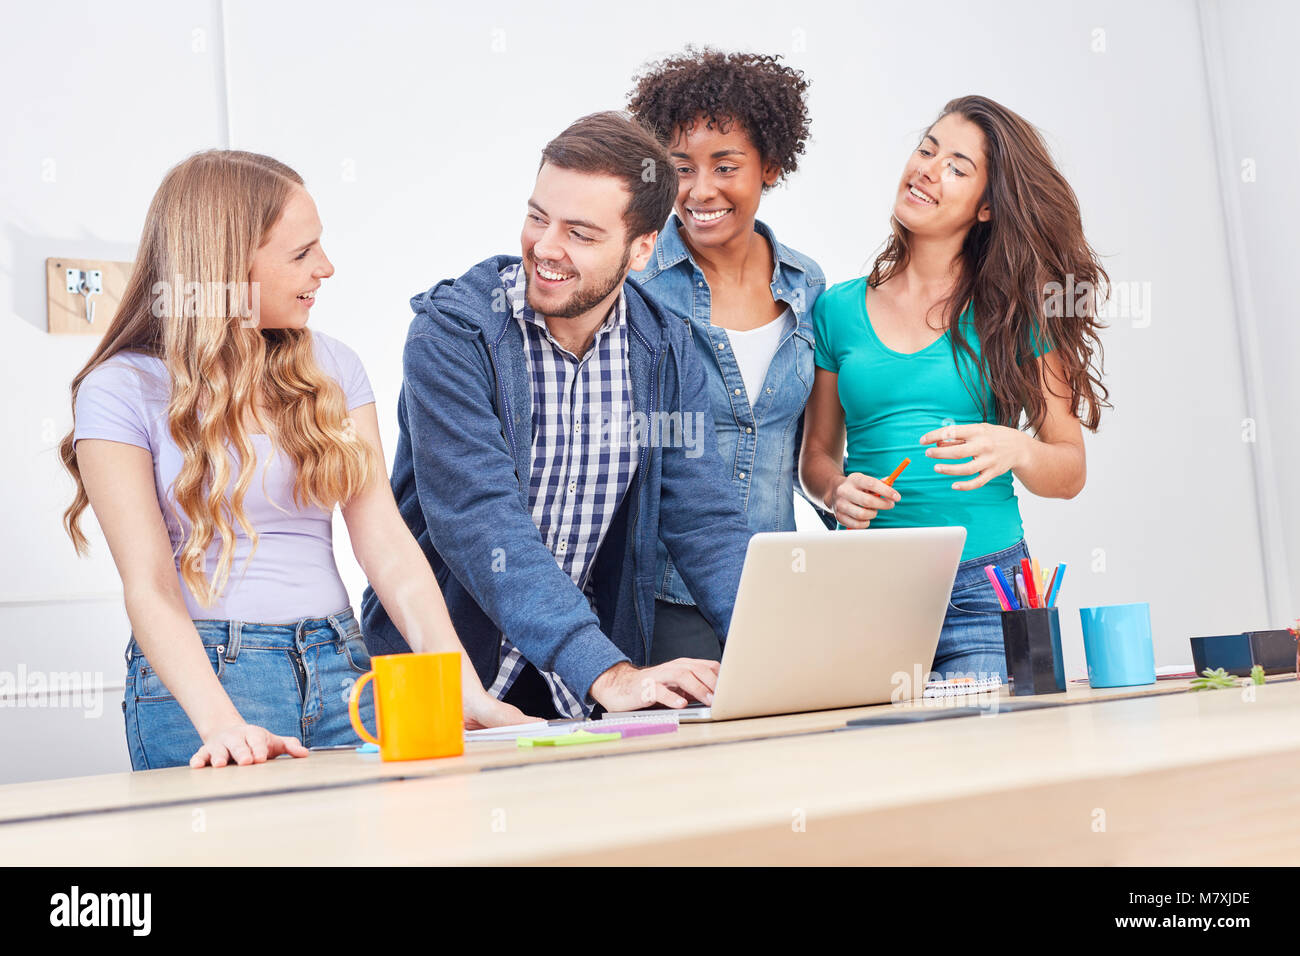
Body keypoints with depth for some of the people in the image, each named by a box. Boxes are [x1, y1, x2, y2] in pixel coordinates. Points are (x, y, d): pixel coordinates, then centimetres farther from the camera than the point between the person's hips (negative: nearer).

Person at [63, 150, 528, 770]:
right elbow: (149, 585, -11)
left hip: (339, 670, 4)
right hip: (201, 676, -3)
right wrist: (221, 722, -26)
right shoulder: (121, 390, -4)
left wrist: (464, 688, -10)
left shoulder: (332, 368, 9)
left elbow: (386, 541, 1)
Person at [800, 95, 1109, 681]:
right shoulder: (838, 309, 9)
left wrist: (1014, 450, -16)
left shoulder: (1016, 310, 4)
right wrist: (838, 491, -7)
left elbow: (1070, 469, 4)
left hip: (985, 590, -1)